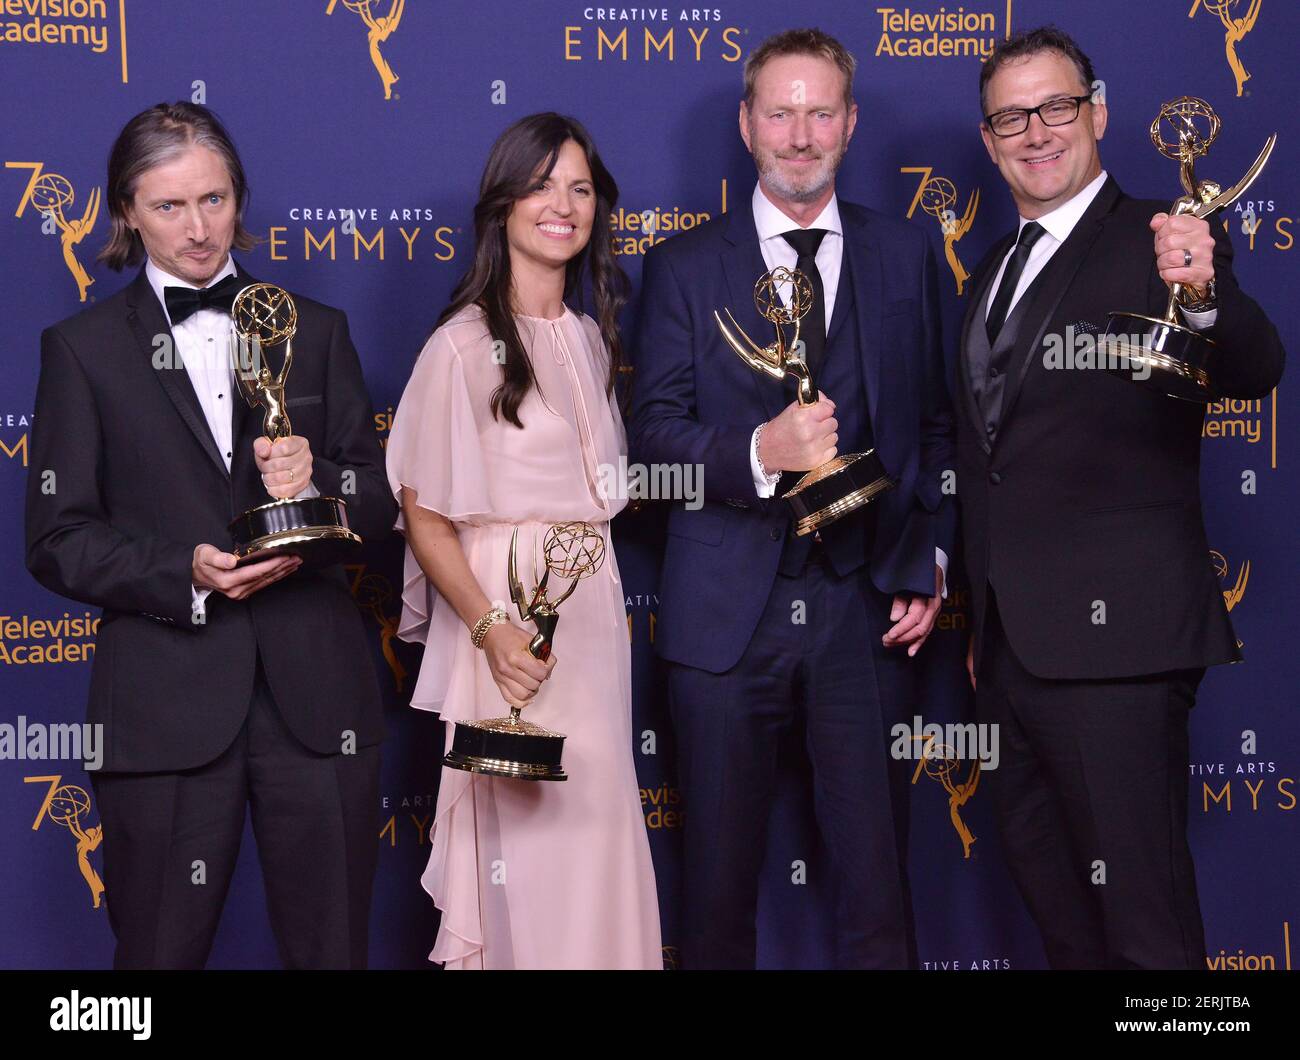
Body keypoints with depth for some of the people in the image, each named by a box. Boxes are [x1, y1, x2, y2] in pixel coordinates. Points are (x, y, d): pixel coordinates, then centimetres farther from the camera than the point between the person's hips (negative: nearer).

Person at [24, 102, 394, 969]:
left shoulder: (315, 330, 13)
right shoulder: (83, 348, 6)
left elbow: (378, 503, 10)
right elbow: (57, 539, 1)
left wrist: (316, 483, -12)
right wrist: (185, 574, -15)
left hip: (315, 692, 2)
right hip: (166, 700, -1)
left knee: (333, 946, 7)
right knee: (162, 949, 7)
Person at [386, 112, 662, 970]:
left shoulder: (592, 339, 12)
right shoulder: (463, 345, -9)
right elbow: (424, 516, -11)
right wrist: (490, 628, -21)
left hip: (594, 612, 7)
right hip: (508, 622, -6)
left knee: (597, 834, 9)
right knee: (524, 841, -4)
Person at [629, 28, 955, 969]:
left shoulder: (905, 256, 10)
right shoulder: (685, 265, 5)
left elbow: (933, 426, 12)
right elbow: (654, 432, -1)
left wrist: (930, 561, 2)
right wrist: (760, 452, -19)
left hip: (867, 604, 1)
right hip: (728, 608, -1)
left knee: (877, 873, 4)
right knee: (719, 871, 8)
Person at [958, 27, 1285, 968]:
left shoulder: (1162, 243, -7)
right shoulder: (999, 271, 17)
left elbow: (1255, 372, -24)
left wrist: (1205, 297, -46)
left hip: (1113, 639, -8)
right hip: (1010, 643, 8)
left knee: (1143, 923, -5)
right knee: (1053, 900, 20)